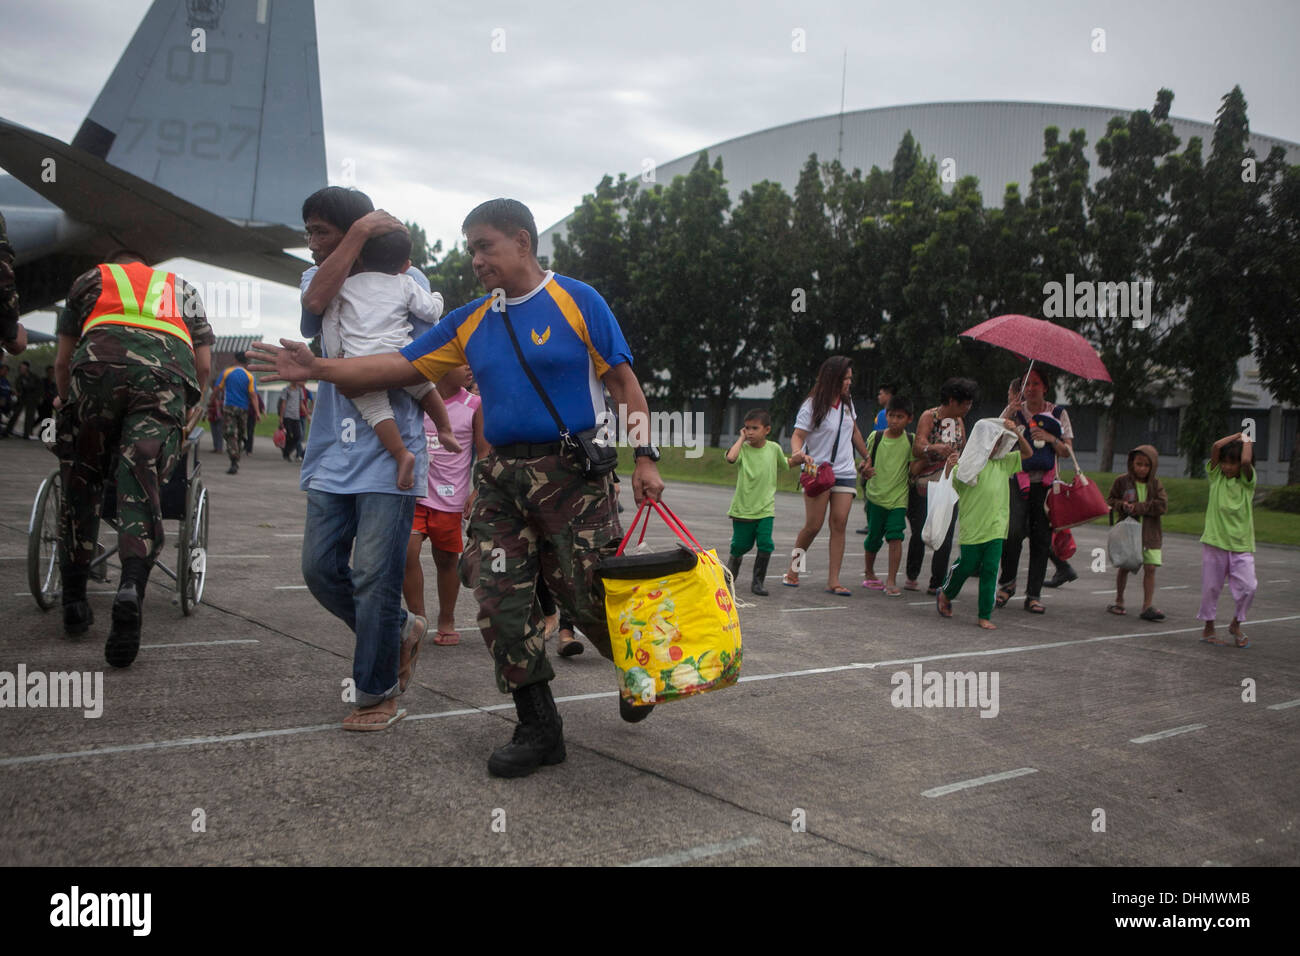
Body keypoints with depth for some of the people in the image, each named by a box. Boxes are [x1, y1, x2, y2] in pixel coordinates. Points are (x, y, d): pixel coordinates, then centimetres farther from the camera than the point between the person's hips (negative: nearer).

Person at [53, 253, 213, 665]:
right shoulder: (181, 287, 35)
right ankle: (131, 589, -28)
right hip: (168, 372, 0)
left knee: (81, 488, 13)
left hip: (100, 363, 0)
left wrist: (65, 402, 47)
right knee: (142, 493, -3)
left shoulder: (91, 279, 32)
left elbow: (63, 361, 30)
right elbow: (203, 364, 26)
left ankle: (74, 601, 18)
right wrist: (191, 408, 41)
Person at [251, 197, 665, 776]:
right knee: (500, 603, -2)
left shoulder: (577, 301, -2)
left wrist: (645, 457, -9)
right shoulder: (469, 322, 12)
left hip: (572, 474, -5)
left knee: (591, 598, -3)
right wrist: (320, 369, 1)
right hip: (502, 477, 5)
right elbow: (403, 367, 9)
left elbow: (623, 382, -3)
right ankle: (538, 730, 11)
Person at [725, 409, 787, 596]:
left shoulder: (774, 448, 2)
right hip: (742, 508, -1)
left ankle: (757, 582, 5)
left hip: (766, 509, 1)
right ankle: (729, 576, 38)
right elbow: (731, 457, -30)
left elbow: (784, 464, 22)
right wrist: (741, 438, -18)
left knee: (765, 545, -11)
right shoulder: (743, 448, -7)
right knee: (740, 546, 9)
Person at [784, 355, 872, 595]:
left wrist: (867, 457, 30)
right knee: (813, 525, -8)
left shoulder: (847, 402, 11)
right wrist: (798, 454, -35)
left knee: (839, 524, -5)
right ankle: (793, 570, 13)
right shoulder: (812, 405, -8)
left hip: (844, 473, 5)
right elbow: (798, 435, -14)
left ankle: (833, 581, -4)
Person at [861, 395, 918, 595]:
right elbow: (867, 461, 4)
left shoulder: (911, 440, -1)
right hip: (876, 495, 1)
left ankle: (892, 581, -6)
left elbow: (912, 471, 0)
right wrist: (866, 470, -18)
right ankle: (869, 572, 33)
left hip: (898, 497, -1)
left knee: (895, 537, -13)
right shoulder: (876, 437, -1)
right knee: (874, 537, 8)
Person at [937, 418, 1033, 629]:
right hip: (972, 528, -4)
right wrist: (948, 467, -30)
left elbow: (1027, 453, 17)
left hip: (996, 527, 4)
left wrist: (1017, 432, 1)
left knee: (990, 571, 1)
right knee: (966, 566, 7)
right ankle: (945, 594, 35)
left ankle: (985, 616, 8)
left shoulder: (1003, 463, 11)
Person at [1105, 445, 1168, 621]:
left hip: (1149, 532, 1)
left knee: (1150, 568, -5)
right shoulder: (1121, 481, -2)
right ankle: (1119, 600, 24)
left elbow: (1163, 505, -9)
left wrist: (1139, 507, -18)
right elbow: (1110, 500, 4)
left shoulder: (1155, 484, 1)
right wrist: (1121, 506, -17)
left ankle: (1148, 606, 0)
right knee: (1124, 566, 7)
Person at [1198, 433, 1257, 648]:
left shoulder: (1248, 481, 2)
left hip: (1241, 545, 0)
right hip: (1214, 542, 0)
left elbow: (1246, 462, -20)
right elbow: (1216, 447, -11)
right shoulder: (1216, 476, 4)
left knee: (1248, 587, -8)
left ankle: (1236, 625, 15)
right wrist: (1238, 435, 1)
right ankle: (1208, 628, 22)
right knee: (1211, 587, 6)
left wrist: (1247, 441, -4)